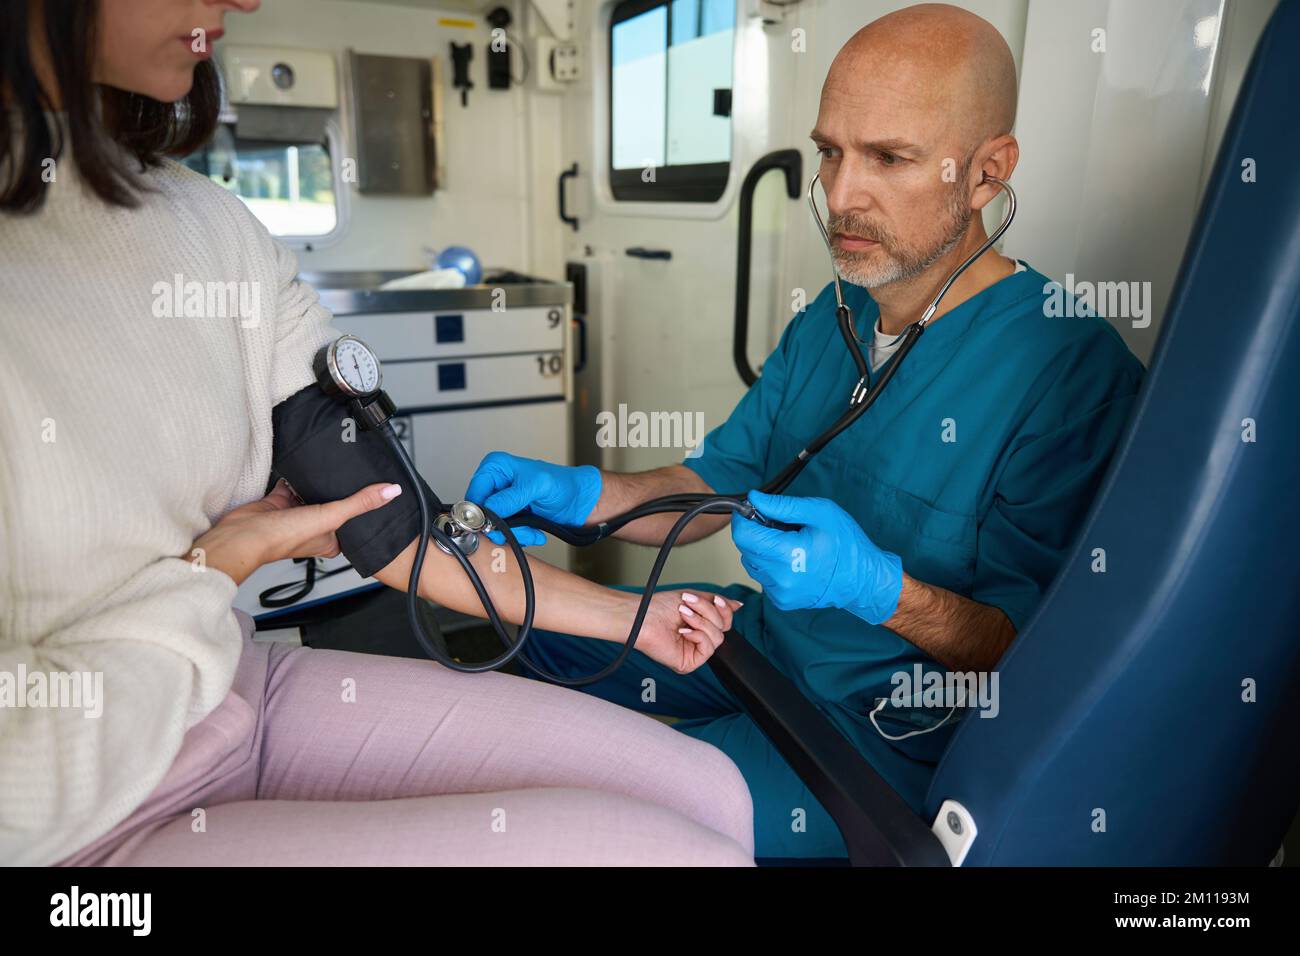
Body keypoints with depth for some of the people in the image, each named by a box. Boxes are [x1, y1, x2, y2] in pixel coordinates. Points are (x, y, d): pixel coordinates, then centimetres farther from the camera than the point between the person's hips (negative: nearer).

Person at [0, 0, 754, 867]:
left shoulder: (211, 225, 1)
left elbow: (380, 513, 3)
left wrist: (625, 616, 4)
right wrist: (228, 560, -9)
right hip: (88, 828, -5)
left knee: (709, 795, -5)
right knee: (678, 849, -17)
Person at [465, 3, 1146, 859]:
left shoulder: (1074, 369, -20)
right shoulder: (828, 322, 5)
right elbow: (714, 483, 5)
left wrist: (877, 588, -35)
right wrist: (580, 493, -12)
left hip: (894, 728, -6)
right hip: (761, 640, 7)